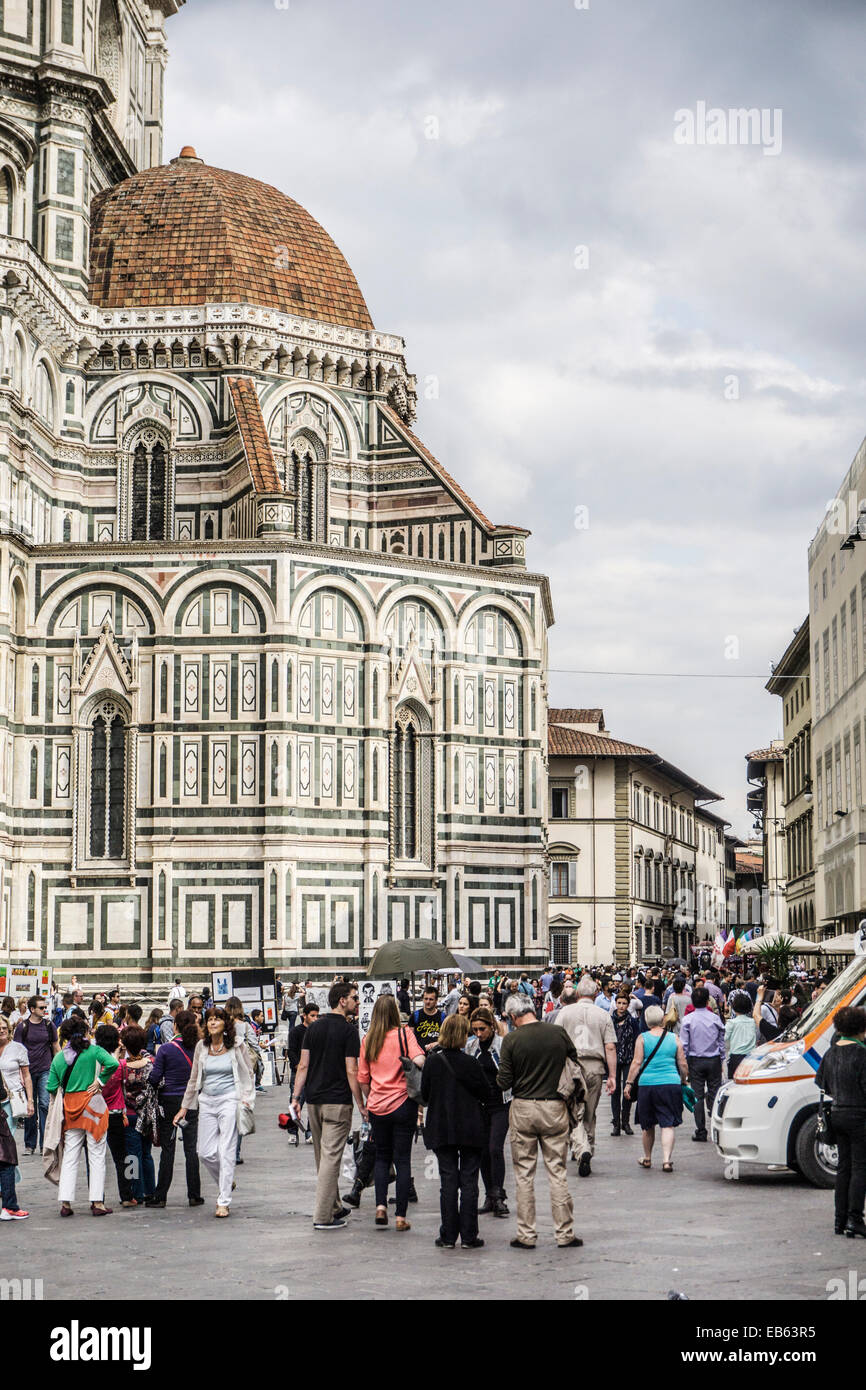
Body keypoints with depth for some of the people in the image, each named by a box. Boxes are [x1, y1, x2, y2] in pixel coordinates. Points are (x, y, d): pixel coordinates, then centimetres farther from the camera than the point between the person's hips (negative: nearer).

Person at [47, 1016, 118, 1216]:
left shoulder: (59, 1058, 6)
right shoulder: (93, 1050, -3)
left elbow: (51, 1087, 5)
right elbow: (113, 1064, -19)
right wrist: (100, 1081, -6)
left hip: (70, 1109, 3)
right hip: (92, 1105, -3)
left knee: (70, 1157, 8)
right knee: (96, 1156, 2)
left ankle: (65, 1202, 2)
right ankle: (97, 1202, 0)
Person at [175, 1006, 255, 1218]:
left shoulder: (236, 1046, -2)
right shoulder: (201, 1047, 7)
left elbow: (248, 1074, 6)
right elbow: (194, 1079, 15)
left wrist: (246, 1100, -5)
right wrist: (184, 1108, 16)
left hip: (229, 1100, -4)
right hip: (207, 1101, 4)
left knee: (226, 1151, -8)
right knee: (205, 1153, 1)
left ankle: (224, 1202, -5)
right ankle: (225, 1183, 29)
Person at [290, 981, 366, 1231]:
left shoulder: (315, 1028, 9)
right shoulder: (348, 1031, -10)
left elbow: (303, 1066, 7)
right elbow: (352, 1072, -13)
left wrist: (296, 1097, 9)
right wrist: (361, 1105, -7)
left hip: (314, 1101, 7)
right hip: (338, 1102, -7)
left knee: (323, 1158, 16)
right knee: (331, 1157, -5)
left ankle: (334, 1208, 28)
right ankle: (323, 1216, -7)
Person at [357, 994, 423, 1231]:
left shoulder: (368, 1040, 3)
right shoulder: (404, 1034, -6)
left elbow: (362, 1078, 7)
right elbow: (419, 1061, -21)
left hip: (377, 1106, 3)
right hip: (403, 1104, -3)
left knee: (381, 1156, 18)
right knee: (402, 1159, 3)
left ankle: (380, 1206, 4)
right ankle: (400, 1216, 1)